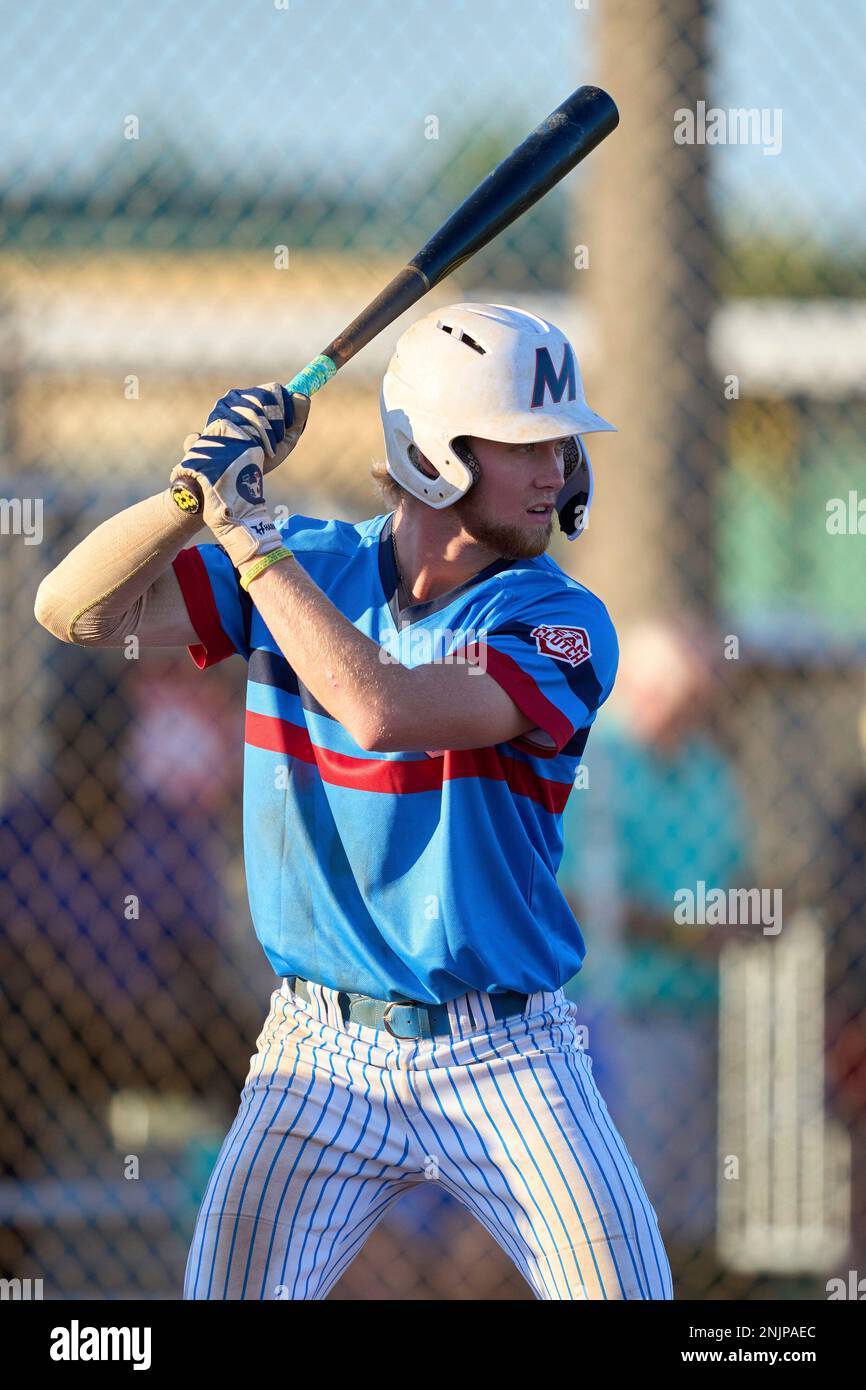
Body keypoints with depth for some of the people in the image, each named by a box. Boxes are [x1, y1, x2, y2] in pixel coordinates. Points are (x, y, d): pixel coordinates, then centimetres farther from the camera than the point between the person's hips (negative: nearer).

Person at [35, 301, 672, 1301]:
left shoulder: (561, 625, -11)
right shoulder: (304, 566, 1)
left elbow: (379, 709, -27)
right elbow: (75, 610, -4)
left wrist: (243, 524, -22)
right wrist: (196, 491, -20)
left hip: (505, 1059, -2)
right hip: (323, 1057, 2)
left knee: (625, 1291, -10)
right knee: (227, 1293, -9)